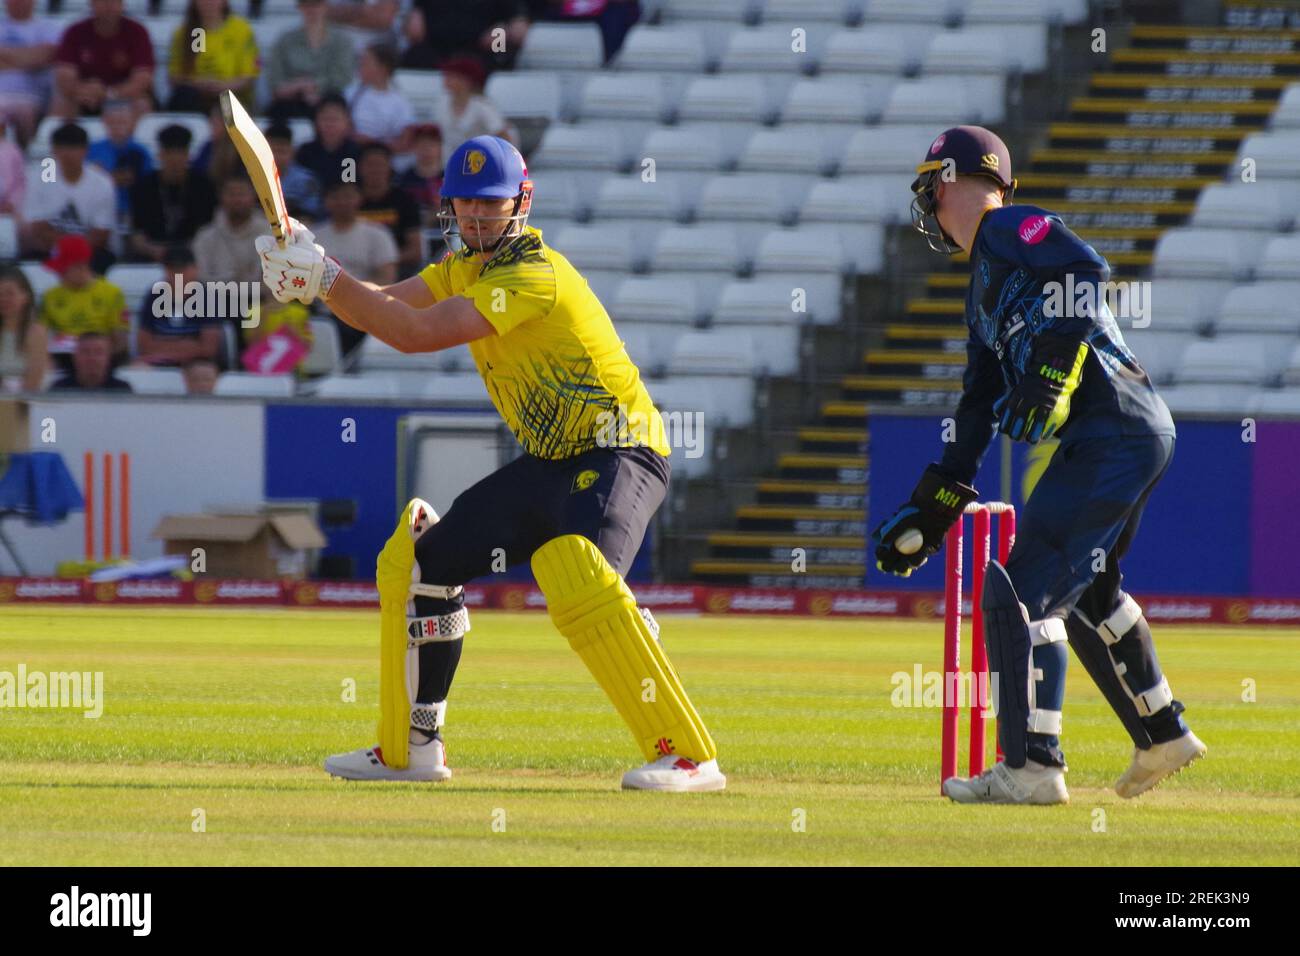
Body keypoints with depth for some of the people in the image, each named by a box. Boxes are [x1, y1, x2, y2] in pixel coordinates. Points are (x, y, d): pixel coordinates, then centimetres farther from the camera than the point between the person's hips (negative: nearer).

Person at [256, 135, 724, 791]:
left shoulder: (535, 276, -21)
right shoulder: (466, 268, 9)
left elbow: (418, 333, -27)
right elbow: (379, 311, 6)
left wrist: (325, 278, -24)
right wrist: (320, 278, -14)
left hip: (617, 453, -10)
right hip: (548, 463, 10)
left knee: (576, 577, -35)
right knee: (418, 563, 11)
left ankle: (688, 755, -34)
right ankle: (410, 748, 23)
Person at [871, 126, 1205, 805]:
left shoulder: (1013, 229, -2)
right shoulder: (983, 283, 27)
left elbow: (1088, 271, -20)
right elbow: (979, 410, 28)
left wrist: (1054, 372, -28)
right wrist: (930, 511, 26)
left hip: (1115, 430, -10)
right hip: (1141, 437, 10)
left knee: (1023, 589, -12)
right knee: (1086, 591, 26)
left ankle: (1033, 768, -14)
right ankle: (1162, 736, 37)